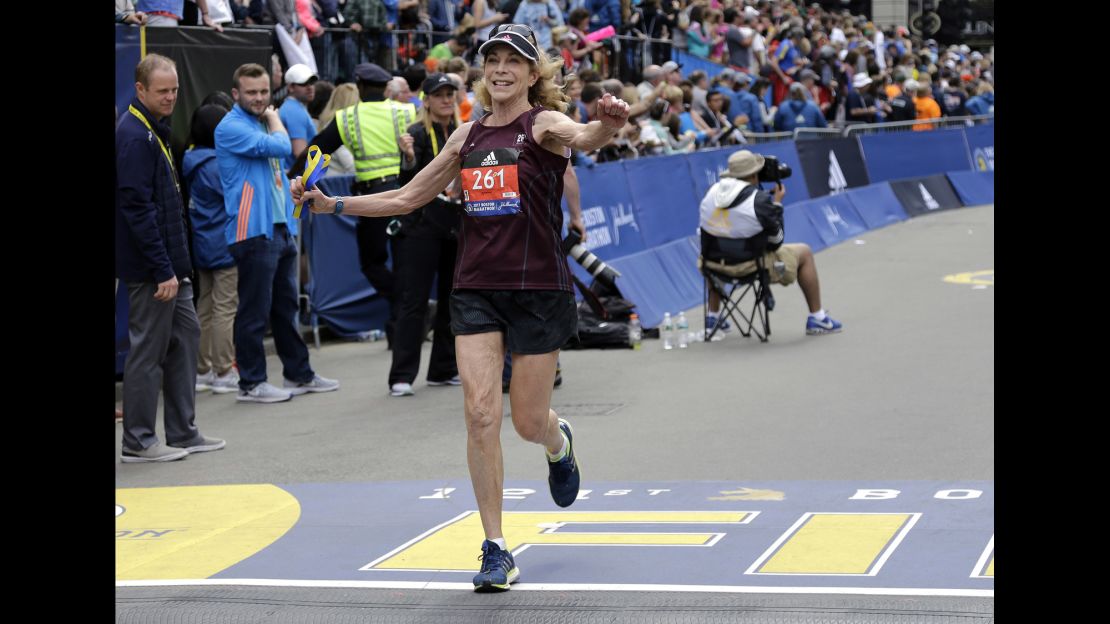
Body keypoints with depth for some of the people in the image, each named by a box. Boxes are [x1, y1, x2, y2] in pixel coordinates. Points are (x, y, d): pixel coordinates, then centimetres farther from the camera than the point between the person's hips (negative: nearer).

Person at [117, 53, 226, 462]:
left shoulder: (153, 130, 14)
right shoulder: (134, 136, -17)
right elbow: (137, 208, -22)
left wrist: (176, 265, 16)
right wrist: (163, 270, -22)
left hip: (169, 263, 10)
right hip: (150, 267, -10)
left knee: (185, 336, 14)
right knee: (149, 350, -2)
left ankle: (183, 432, 22)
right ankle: (138, 442, 8)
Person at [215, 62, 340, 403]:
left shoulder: (262, 124, 18)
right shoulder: (231, 127, -11)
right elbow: (280, 147, -21)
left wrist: (291, 220, 16)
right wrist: (274, 119, -3)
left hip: (281, 229, 9)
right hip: (254, 232, -9)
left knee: (286, 307, 15)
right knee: (254, 311, -4)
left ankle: (299, 374, 23)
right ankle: (251, 383, 3)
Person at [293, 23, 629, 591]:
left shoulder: (543, 123, -5)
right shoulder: (468, 136, 10)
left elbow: (581, 138, -31)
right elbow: (406, 198, 18)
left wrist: (607, 125, -54)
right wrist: (333, 204, 10)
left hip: (538, 289, -4)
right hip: (476, 289, 4)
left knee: (528, 423, 4)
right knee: (480, 413, -8)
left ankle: (560, 444, 44)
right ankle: (496, 551, 0)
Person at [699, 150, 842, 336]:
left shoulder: (712, 192, -3)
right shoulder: (761, 200, -17)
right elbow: (776, 240, -7)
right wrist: (777, 203, 4)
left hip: (713, 266, 5)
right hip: (749, 266, -5)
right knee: (804, 253, 14)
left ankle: (712, 316, 40)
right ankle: (817, 318, 20)